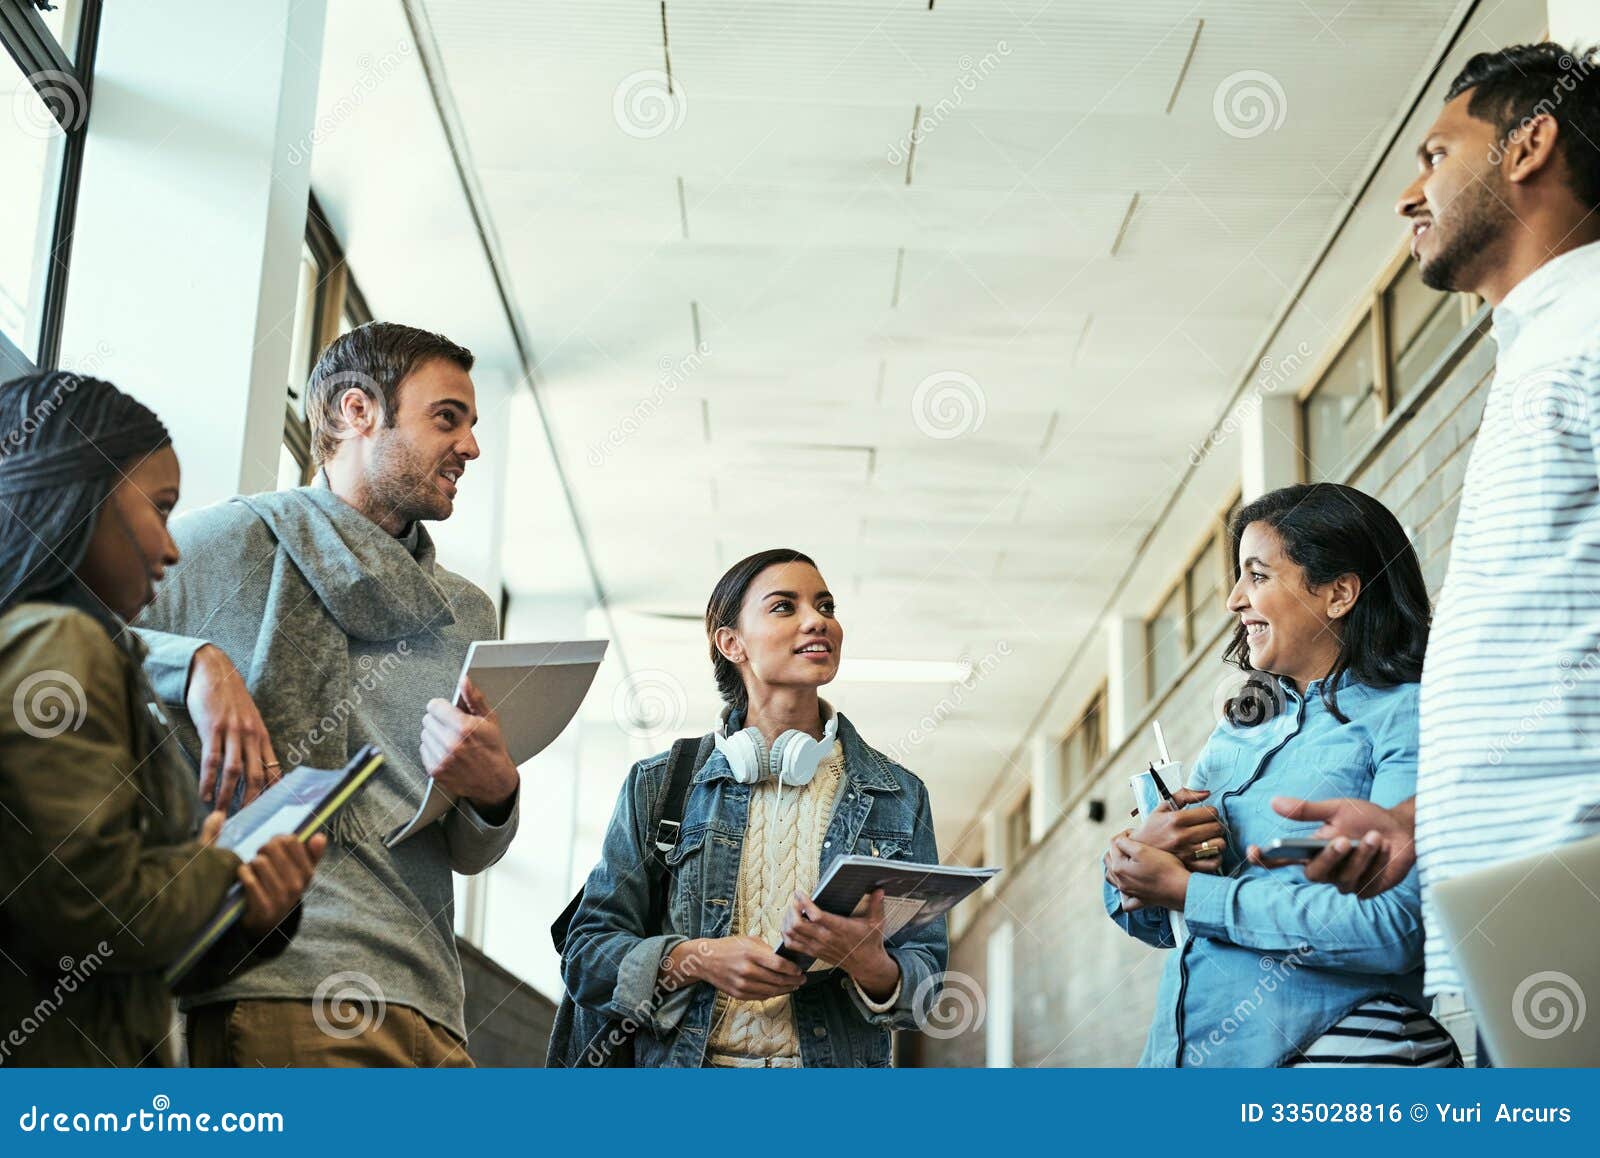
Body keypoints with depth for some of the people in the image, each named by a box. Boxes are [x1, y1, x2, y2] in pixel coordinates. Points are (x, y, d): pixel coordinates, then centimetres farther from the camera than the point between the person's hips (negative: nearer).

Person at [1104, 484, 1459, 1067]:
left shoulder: (1405, 718, -3)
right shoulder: (1240, 725, 17)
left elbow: (1396, 927, -16)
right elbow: (1156, 925, 20)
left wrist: (1187, 890, -11)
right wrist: (1132, 854, -3)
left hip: (1340, 1041, -6)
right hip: (1186, 1048, 6)